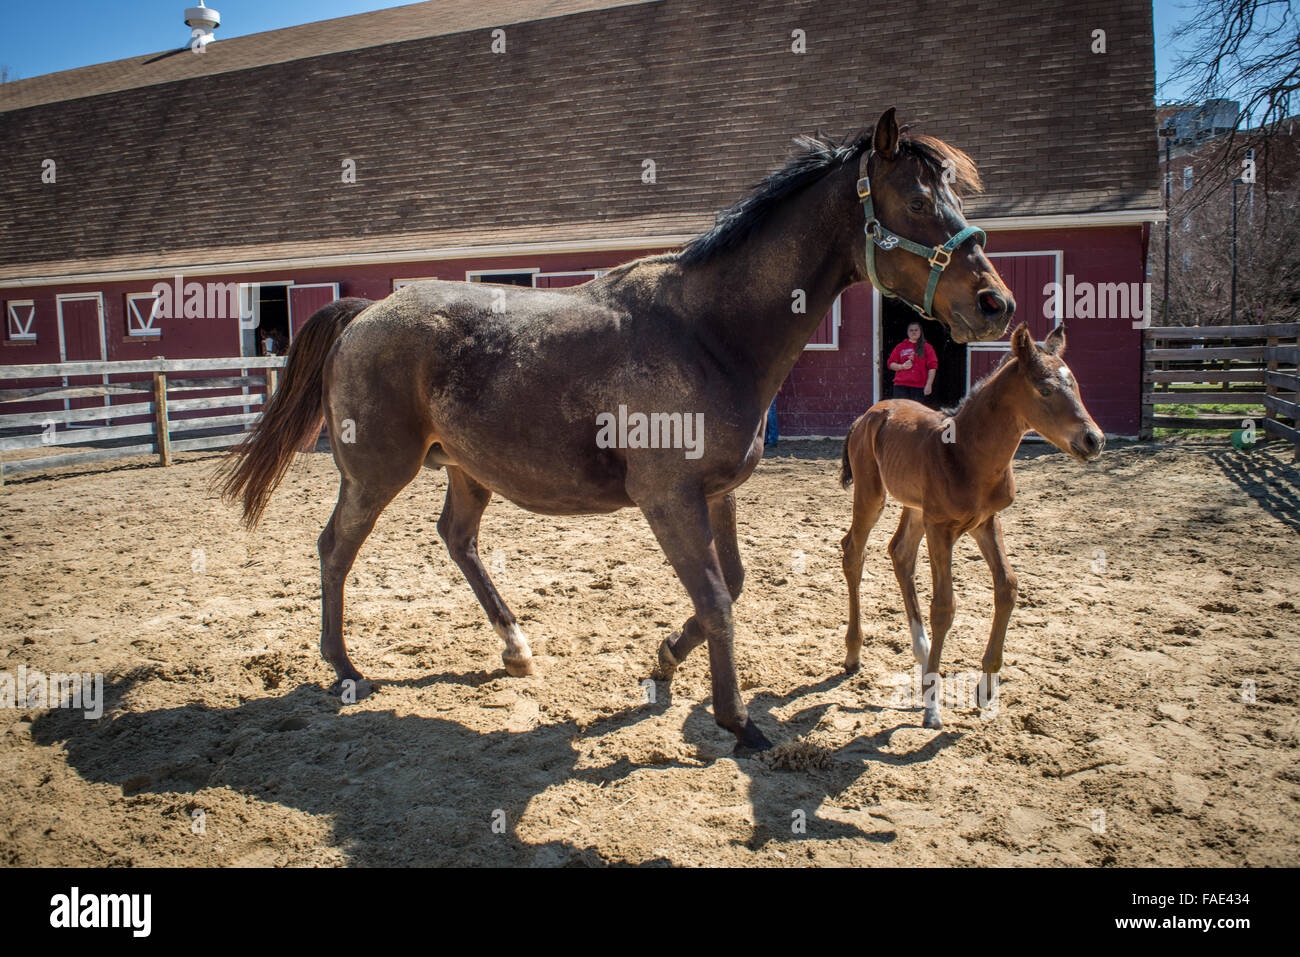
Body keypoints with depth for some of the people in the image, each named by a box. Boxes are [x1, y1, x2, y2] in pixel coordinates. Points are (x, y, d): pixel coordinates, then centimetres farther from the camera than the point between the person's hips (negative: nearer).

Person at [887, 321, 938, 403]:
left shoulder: (927, 347, 8)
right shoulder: (900, 347, 13)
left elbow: (932, 367, 2)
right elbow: (891, 364, 14)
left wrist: (929, 385, -7)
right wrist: (902, 366, -6)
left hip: (919, 386, -1)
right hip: (901, 385, 1)